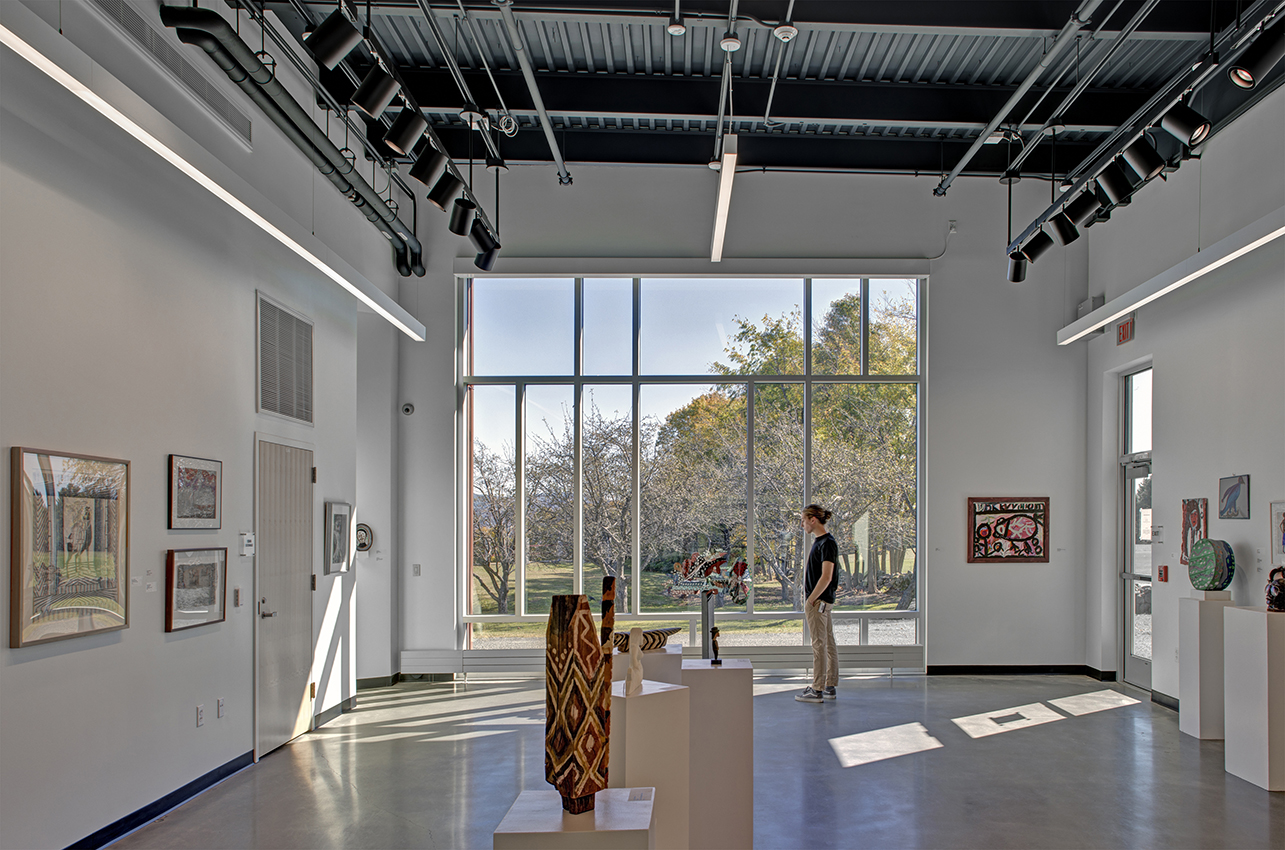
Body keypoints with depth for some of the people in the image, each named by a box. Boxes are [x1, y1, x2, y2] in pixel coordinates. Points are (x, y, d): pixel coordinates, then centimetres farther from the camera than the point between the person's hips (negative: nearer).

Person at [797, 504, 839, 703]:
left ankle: (817, 690, 0)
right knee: (828, 644, 12)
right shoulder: (820, 541, 13)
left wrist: (810, 601, -18)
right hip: (821, 601, 10)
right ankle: (830, 687, 18)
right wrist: (810, 599, 17)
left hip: (818, 601, -10)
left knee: (819, 645, -5)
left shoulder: (827, 543, -18)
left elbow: (826, 577, -23)